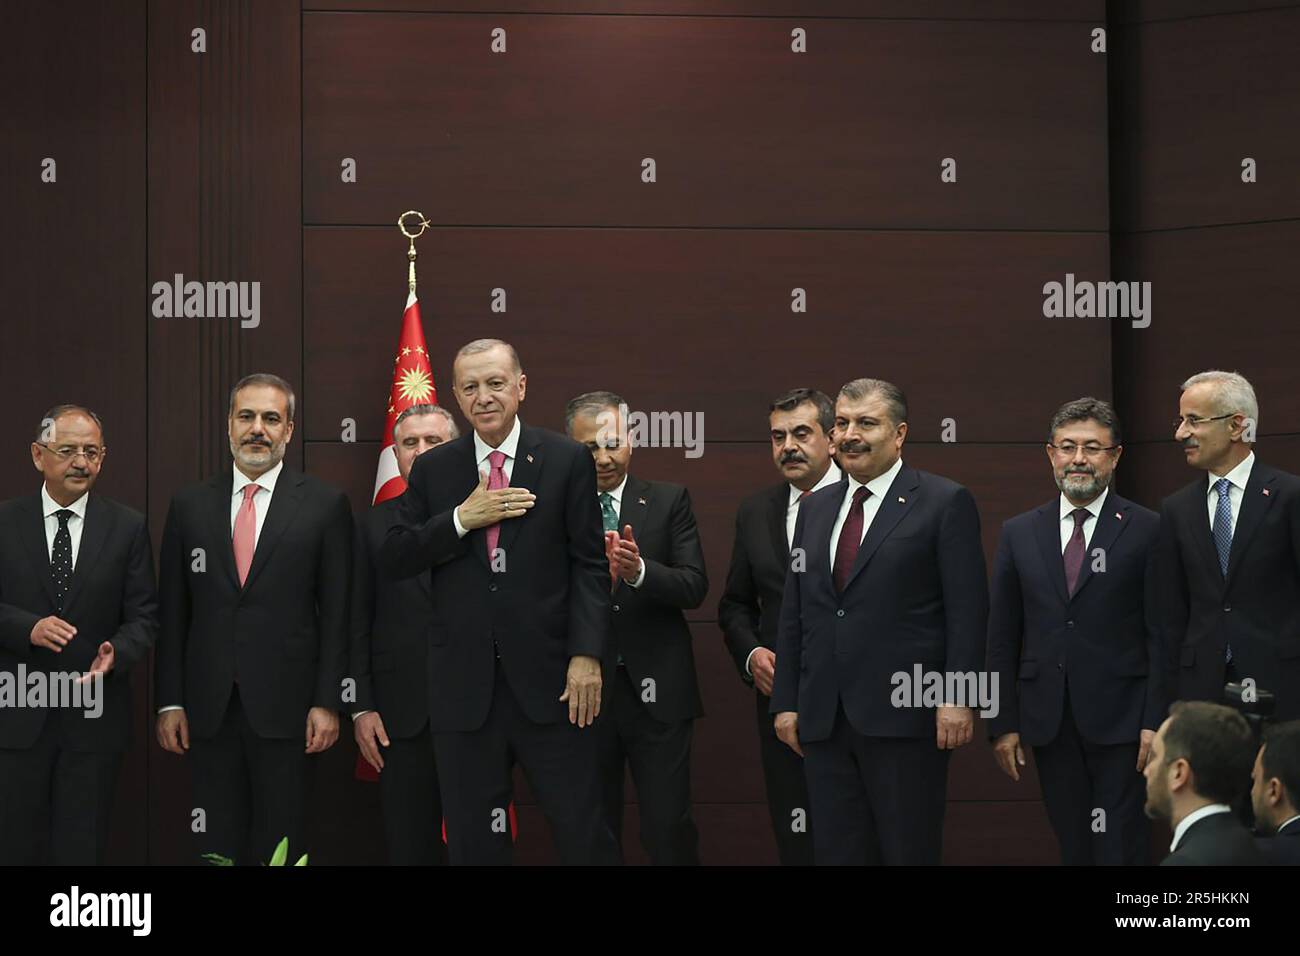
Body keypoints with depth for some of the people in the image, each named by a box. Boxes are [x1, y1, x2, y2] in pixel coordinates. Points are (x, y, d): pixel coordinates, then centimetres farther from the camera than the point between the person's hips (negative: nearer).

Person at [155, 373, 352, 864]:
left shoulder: (324, 505, 1)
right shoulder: (190, 505, 8)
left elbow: (337, 612, -1)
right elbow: (172, 611, 9)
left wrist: (328, 701, -6)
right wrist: (169, 702, 4)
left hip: (285, 705, -2)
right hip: (208, 708, 2)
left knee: (281, 844, 3)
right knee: (218, 844, 7)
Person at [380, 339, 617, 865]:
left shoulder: (567, 460, 2)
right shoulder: (432, 469, 8)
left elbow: (589, 565, 0)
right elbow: (392, 559, 2)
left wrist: (586, 655, -9)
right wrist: (462, 519, -11)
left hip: (547, 681, -2)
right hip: (463, 682, 2)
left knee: (584, 835, 0)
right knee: (473, 841, 9)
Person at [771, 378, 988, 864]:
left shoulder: (945, 503, -1)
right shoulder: (816, 508, 16)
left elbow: (968, 609, -6)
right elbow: (794, 613, 16)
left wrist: (957, 698, -13)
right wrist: (786, 700, 11)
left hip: (905, 715, -5)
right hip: (825, 720, 5)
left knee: (909, 852, -1)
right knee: (836, 852, 6)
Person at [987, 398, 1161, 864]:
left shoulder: (1147, 530, -1)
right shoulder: (1019, 533, 9)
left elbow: (1161, 635, -4)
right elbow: (1002, 637, 9)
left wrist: (1155, 721, -10)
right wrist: (1003, 723, 4)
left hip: (1120, 720, -3)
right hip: (1049, 721, 3)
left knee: (1120, 848, -4)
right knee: (1073, 848, 9)